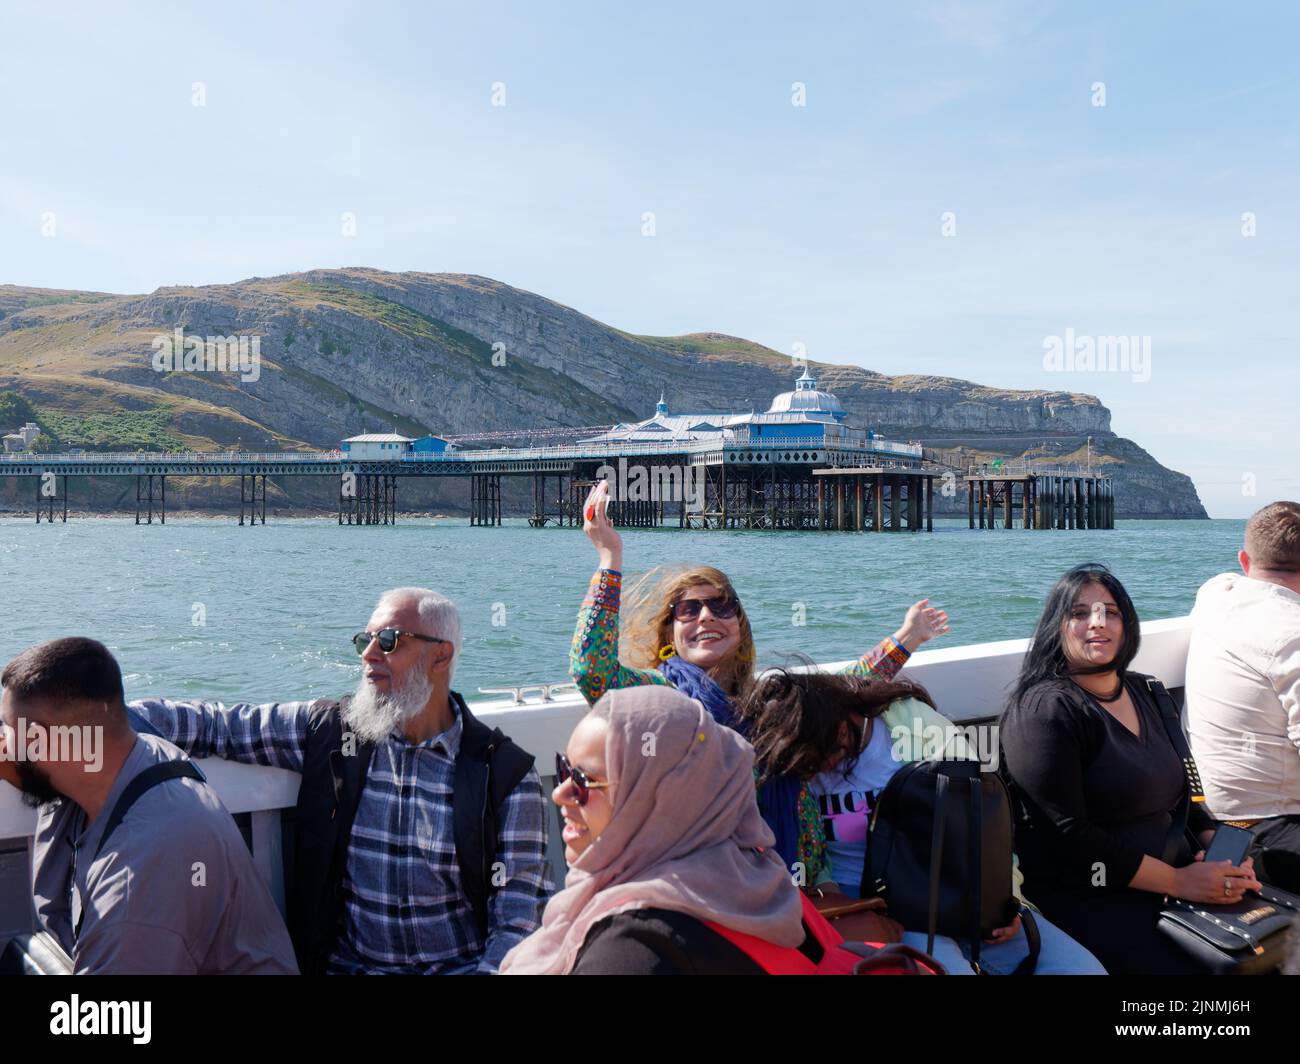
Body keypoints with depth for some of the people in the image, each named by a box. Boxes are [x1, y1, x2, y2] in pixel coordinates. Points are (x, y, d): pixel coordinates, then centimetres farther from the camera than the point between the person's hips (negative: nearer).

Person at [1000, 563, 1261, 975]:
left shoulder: (1143, 692, 14)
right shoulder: (1043, 709, -11)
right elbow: (1067, 837, -16)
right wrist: (1178, 882, -15)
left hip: (1180, 879, 8)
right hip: (1088, 904, -8)